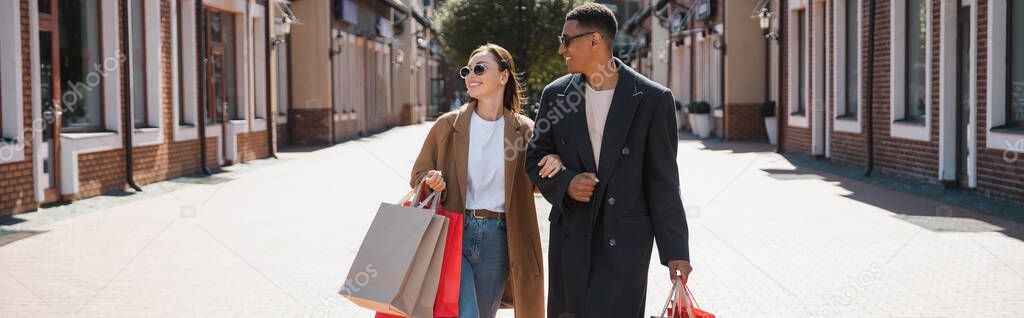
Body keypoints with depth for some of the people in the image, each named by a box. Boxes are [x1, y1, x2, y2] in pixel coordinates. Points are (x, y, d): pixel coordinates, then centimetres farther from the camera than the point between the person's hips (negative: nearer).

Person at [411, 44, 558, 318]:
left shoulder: (524, 130, 3)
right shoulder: (447, 126, 1)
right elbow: (418, 175, 10)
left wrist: (554, 165, -9)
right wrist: (432, 182, -14)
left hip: (497, 240, 2)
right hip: (453, 233, -2)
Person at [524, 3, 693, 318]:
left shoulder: (653, 99, -5)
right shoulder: (556, 94, 5)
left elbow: (663, 182, -3)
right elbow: (536, 158, 13)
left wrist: (675, 250, -4)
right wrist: (564, 183, -9)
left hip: (625, 240, -4)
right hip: (571, 235, 4)